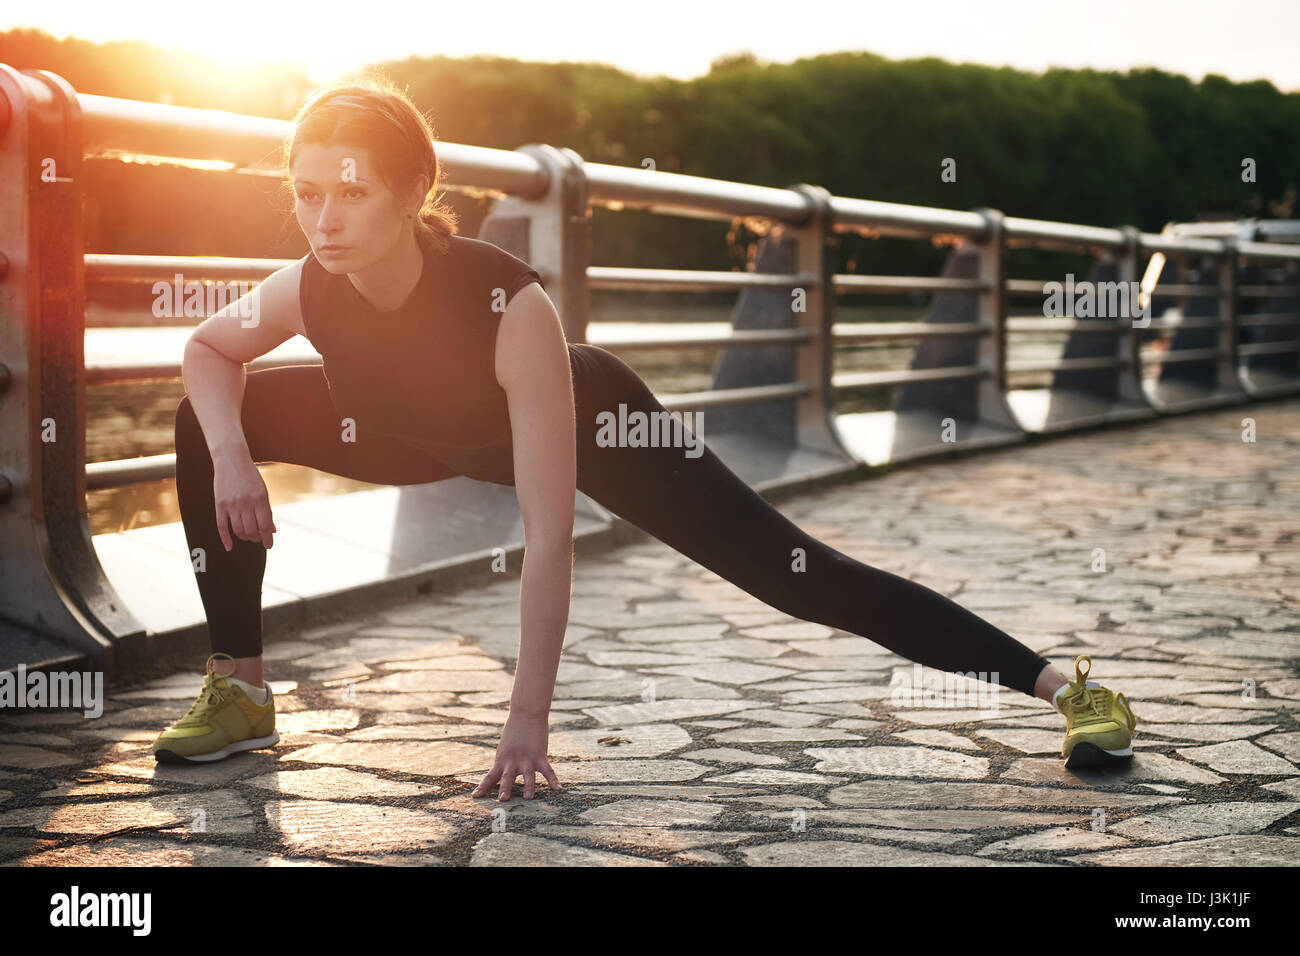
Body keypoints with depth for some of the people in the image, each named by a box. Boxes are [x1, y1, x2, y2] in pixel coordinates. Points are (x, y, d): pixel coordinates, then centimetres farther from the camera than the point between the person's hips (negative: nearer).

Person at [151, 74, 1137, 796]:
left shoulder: (509, 303, -42)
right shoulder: (305, 291, -28)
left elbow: (548, 534, -39)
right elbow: (209, 349, -2)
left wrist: (527, 722, -39)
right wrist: (228, 454, -24)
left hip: (590, 418, -5)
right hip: (433, 440, 5)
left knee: (796, 573, -12)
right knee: (208, 421, -8)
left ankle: (1066, 684, -3)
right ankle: (241, 693, 4)